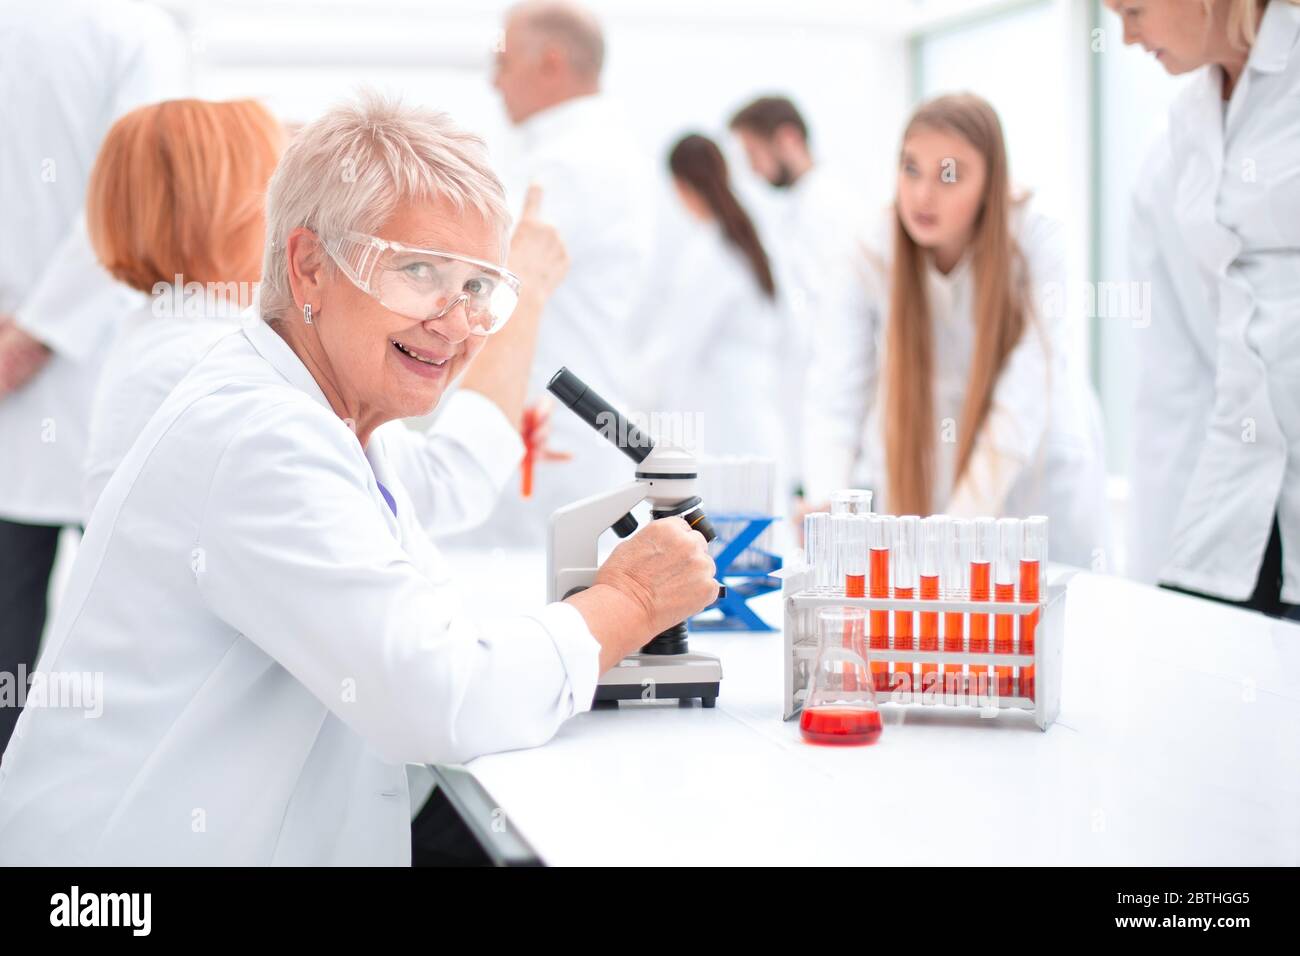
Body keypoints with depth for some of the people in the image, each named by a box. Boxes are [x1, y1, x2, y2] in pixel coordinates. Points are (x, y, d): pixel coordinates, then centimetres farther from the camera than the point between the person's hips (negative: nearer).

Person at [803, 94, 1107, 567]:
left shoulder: (1036, 244, -21)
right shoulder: (871, 257, -17)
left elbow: (1021, 407, -28)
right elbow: (835, 399, -23)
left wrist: (957, 527, -38)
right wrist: (828, 503, -42)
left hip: (1039, 471, -1)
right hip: (914, 478, 1)